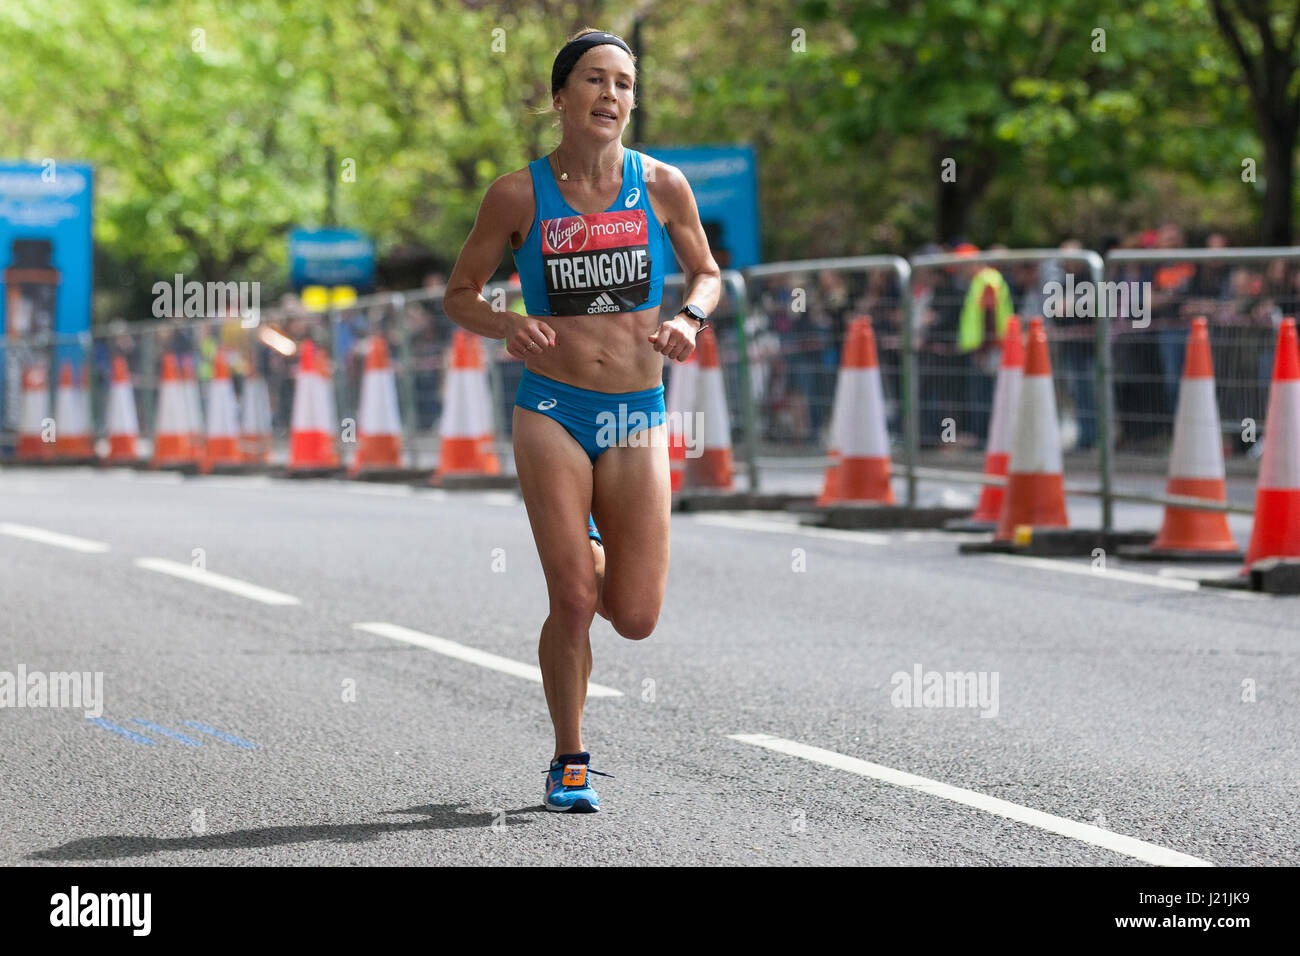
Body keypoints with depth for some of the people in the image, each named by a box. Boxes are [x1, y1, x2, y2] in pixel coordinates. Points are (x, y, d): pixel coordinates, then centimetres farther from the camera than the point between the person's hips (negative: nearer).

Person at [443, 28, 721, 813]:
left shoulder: (661, 185, 0)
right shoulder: (520, 195, -4)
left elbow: (708, 274, 14)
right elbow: (460, 295, 5)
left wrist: (690, 320, -8)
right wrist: (506, 326, -16)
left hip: (637, 416, 2)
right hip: (552, 409, -2)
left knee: (636, 618, -1)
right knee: (573, 602, -8)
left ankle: (589, 551, 34)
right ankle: (570, 762, 13)